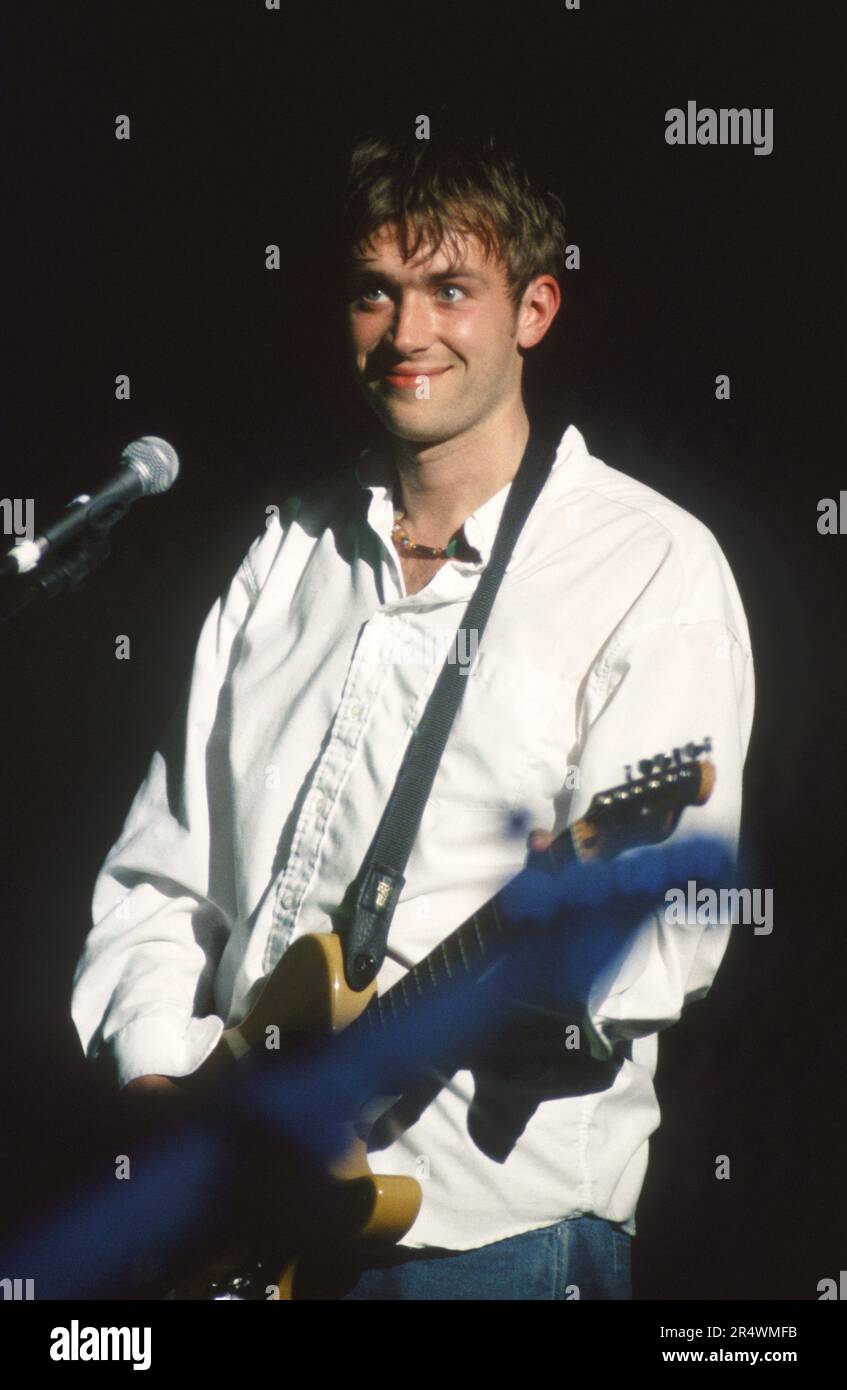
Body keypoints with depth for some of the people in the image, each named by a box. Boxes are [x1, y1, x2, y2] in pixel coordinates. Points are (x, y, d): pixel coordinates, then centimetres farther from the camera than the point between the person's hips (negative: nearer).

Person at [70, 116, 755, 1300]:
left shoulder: (652, 568, -6)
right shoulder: (290, 553, 13)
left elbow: (663, 928, -17)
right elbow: (158, 877, 13)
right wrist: (162, 1069, -5)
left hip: (488, 1228, -5)